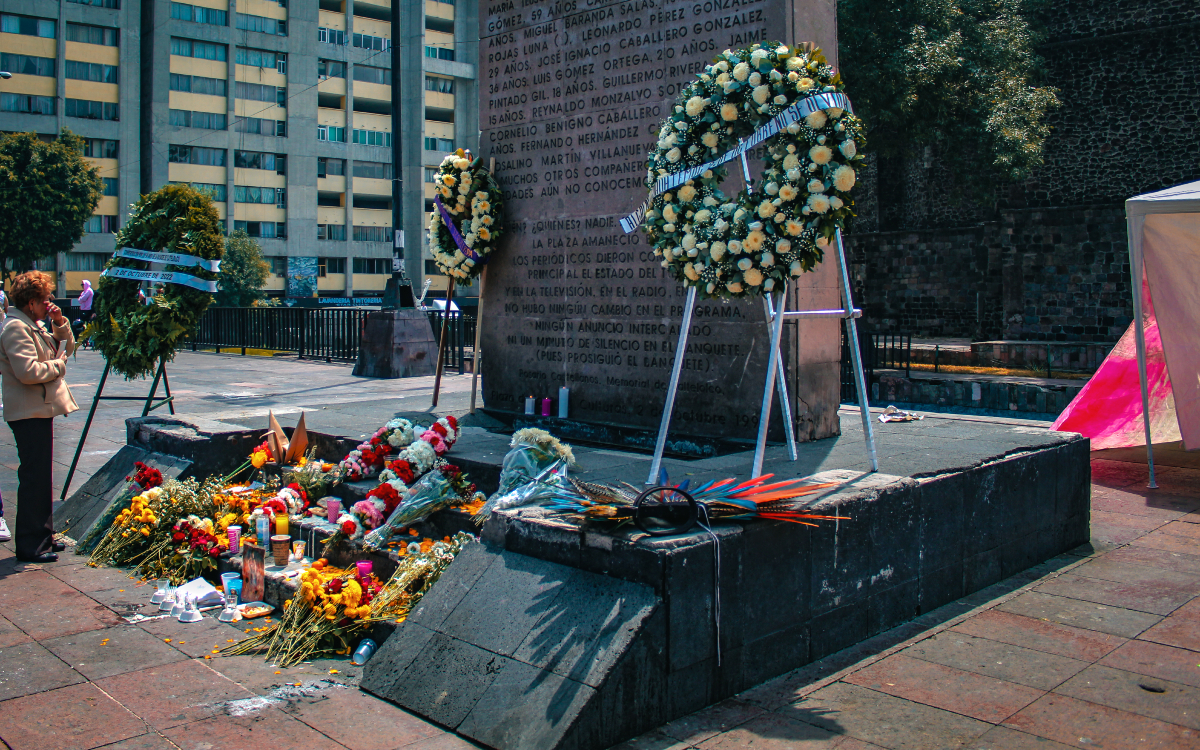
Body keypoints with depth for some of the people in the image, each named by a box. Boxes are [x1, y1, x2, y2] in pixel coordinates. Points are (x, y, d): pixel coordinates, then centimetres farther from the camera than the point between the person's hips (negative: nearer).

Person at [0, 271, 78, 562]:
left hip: (40, 410, 11)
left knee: (41, 476, 17)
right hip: (29, 414, -11)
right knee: (34, 478, -6)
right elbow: (29, 372, -27)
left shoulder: (35, 325, 14)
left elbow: (67, 347, 22)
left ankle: (42, 536, 27)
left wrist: (60, 324, 6)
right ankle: (30, 546, 1)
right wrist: (58, 365, -11)